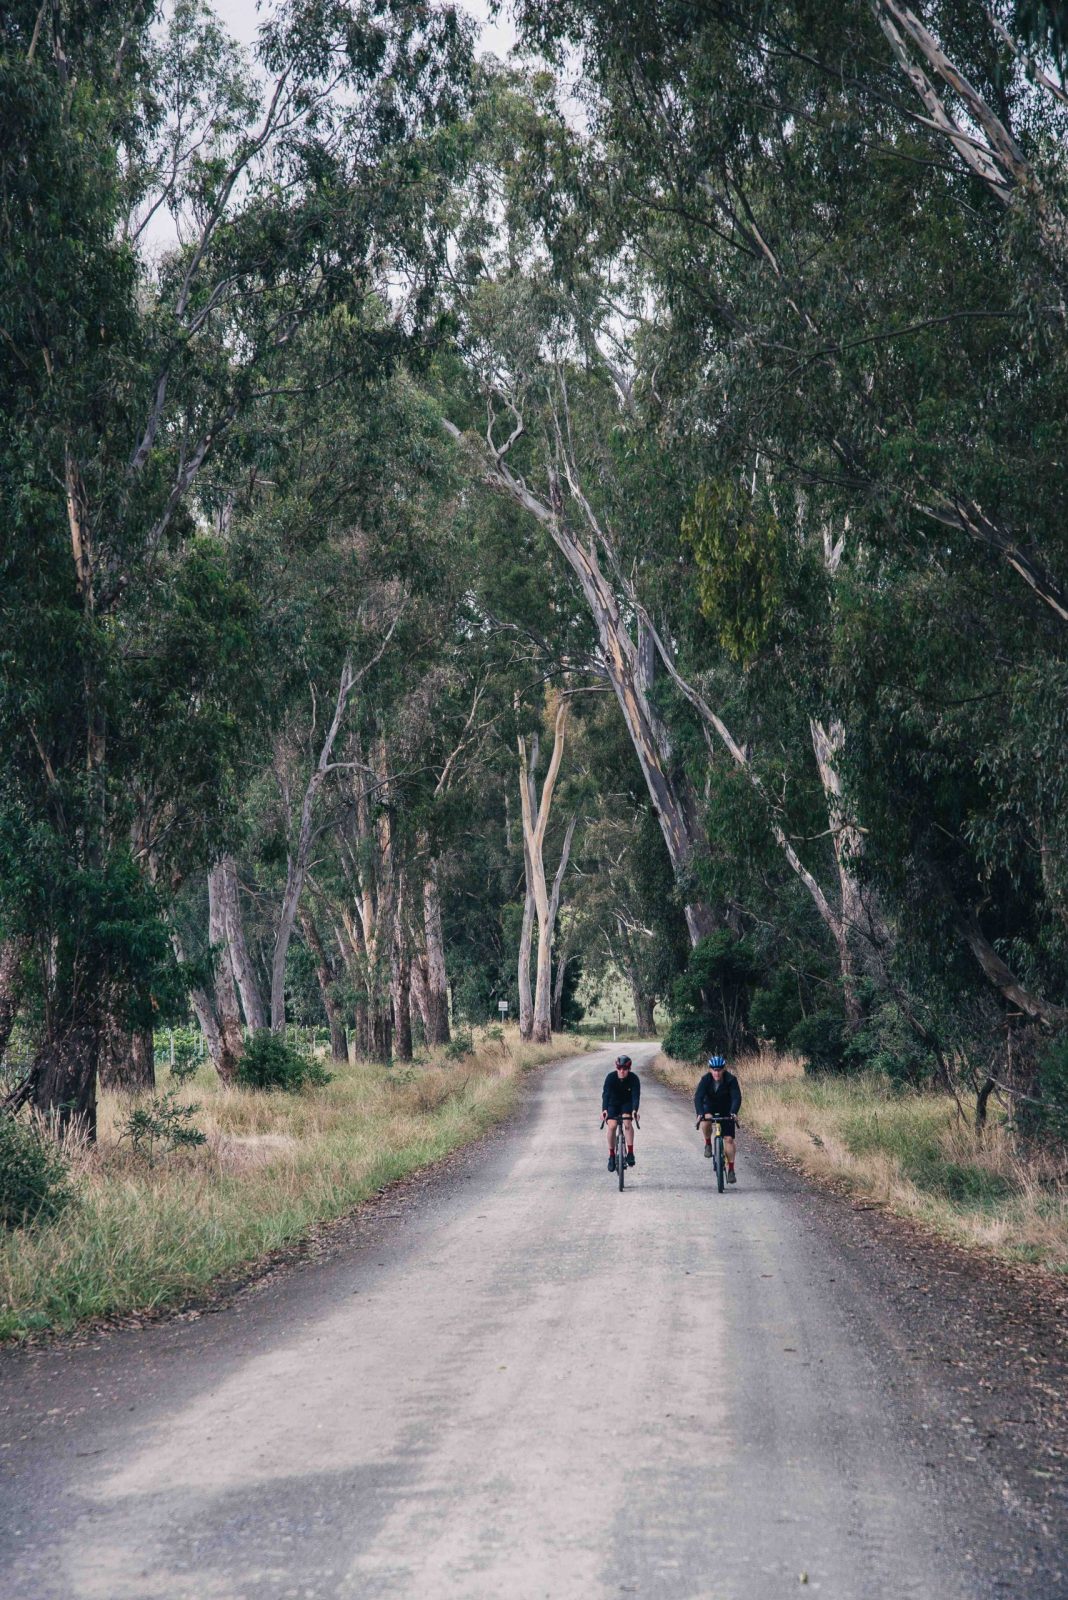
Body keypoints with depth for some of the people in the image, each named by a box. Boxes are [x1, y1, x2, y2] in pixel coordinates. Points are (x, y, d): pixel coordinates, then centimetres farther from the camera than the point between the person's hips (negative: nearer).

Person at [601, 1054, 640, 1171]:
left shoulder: (634, 1078, -25)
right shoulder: (611, 1077, -25)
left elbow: (636, 1095, -33)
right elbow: (606, 1094, -34)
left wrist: (635, 1110, -51)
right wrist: (604, 1110, -51)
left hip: (627, 1103, -1)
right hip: (613, 1103, 1)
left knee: (627, 1122, -27)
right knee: (612, 1126, -18)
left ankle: (630, 1153, -18)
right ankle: (611, 1156, -3)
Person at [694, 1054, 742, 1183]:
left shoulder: (731, 1080, -25)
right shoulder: (705, 1080, -24)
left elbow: (736, 1097, -32)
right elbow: (698, 1097, -32)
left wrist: (733, 1113, -50)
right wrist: (700, 1113, -49)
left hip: (726, 1110, 0)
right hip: (709, 1107, 0)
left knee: (729, 1139, -9)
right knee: (705, 1122, -33)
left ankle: (731, 1170, 0)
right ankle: (708, 1144, -5)